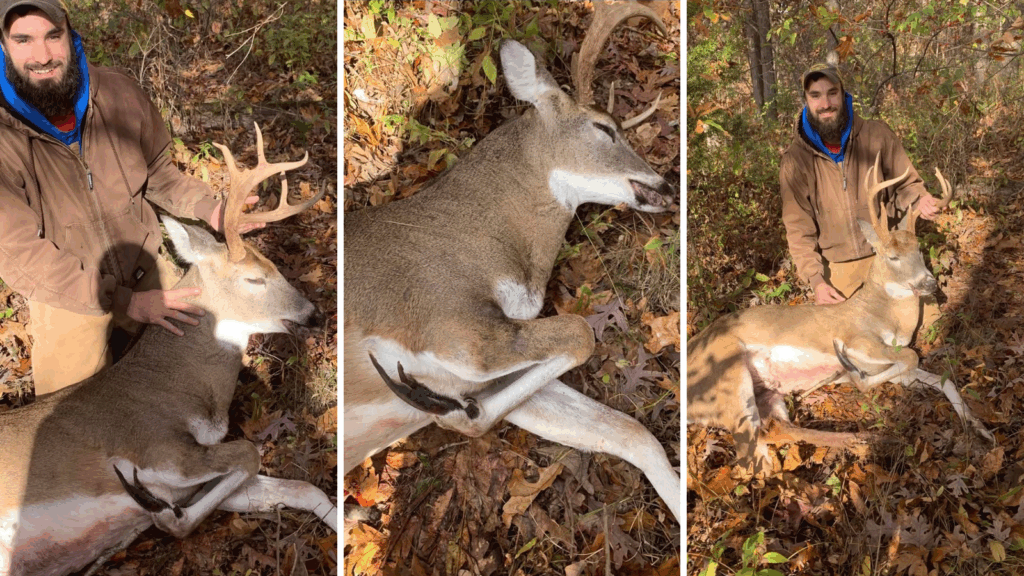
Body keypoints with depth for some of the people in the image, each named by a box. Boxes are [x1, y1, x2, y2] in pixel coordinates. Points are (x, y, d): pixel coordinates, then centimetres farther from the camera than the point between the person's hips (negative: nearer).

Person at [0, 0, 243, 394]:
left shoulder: (119, 94, -12)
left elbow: (158, 173, 4)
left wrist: (209, 208, -16)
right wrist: (123, 301, -30)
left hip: (147, 269, 3)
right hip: (68, 297, -2)